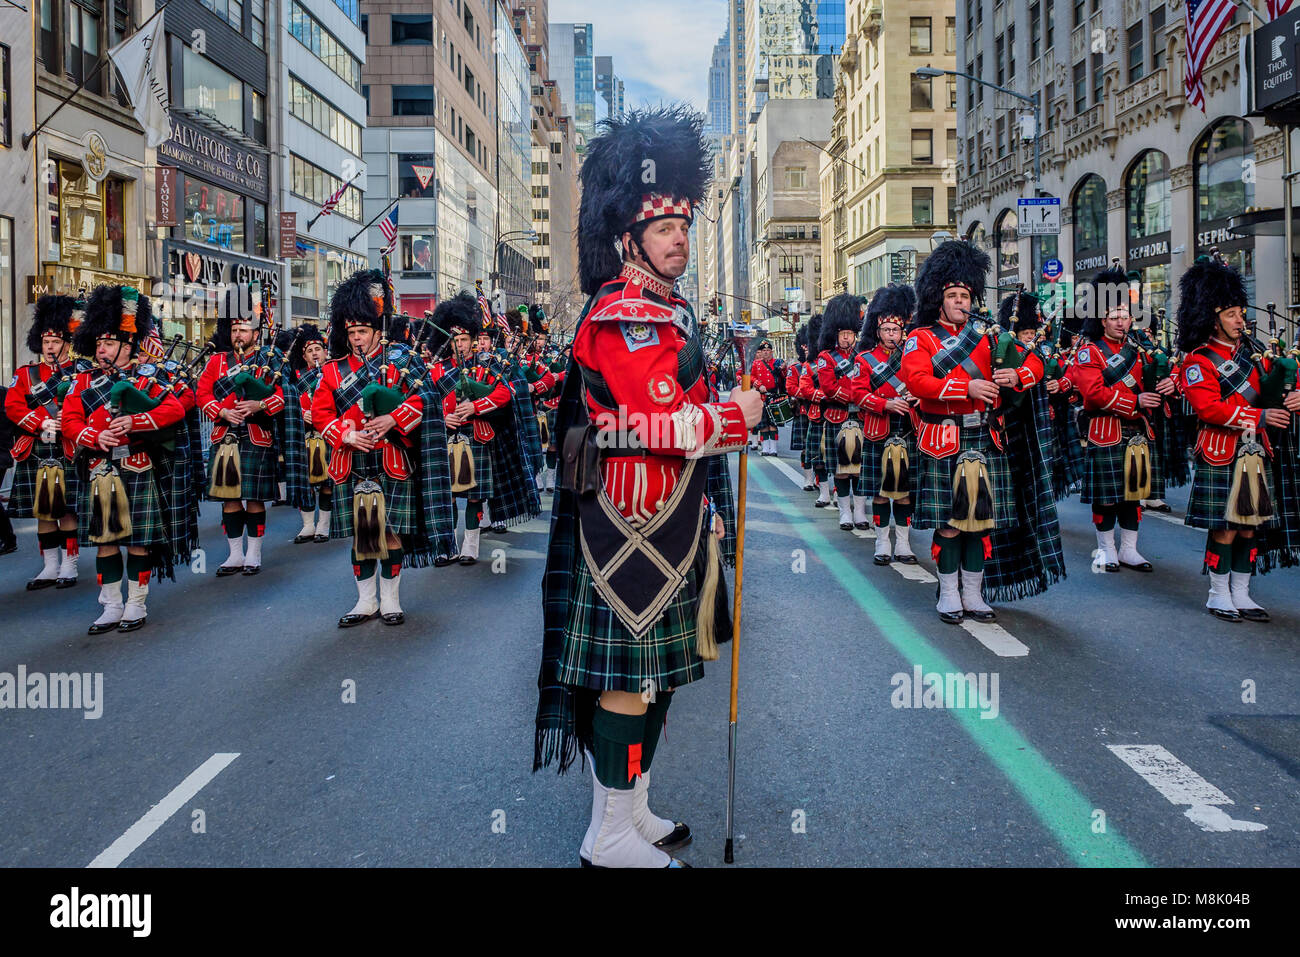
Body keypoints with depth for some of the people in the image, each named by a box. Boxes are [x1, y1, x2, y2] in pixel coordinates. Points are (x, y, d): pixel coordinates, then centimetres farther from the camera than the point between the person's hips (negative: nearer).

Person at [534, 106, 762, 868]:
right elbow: (663, 424, -25)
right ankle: (613, 837, 10)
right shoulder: (624, 316, -16)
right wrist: (737, 415, -9)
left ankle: (632, 808, 30)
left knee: (653, 667, 16)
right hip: (636, 524, -10)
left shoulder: (663, 310, 17)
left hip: (665, 520, 10)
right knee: (632, 672, -3)